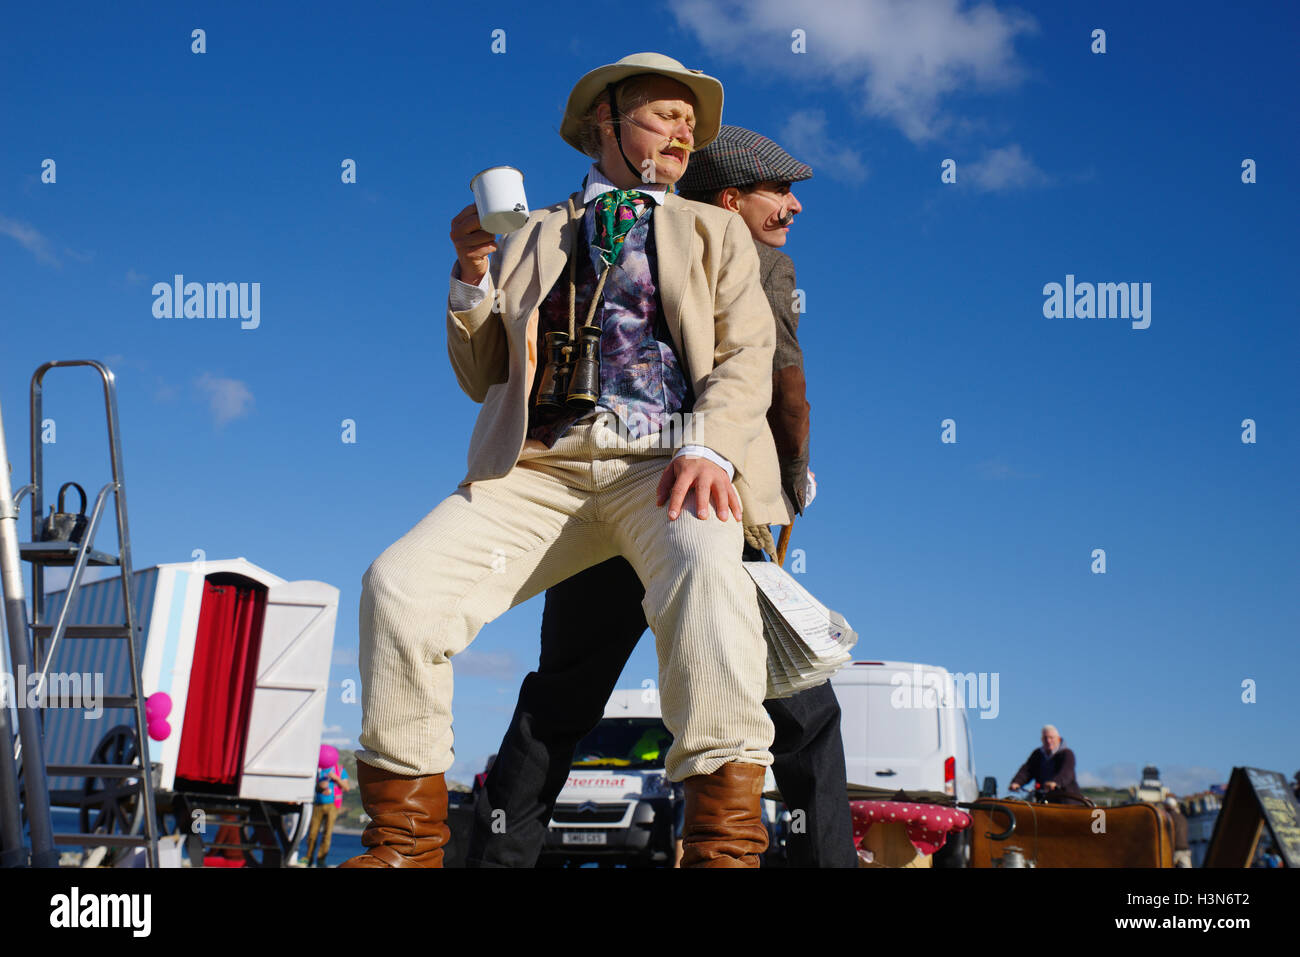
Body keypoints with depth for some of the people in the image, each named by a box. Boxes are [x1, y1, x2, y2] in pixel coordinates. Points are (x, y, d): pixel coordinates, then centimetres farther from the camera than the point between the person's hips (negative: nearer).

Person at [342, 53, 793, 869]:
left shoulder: (715, 231, 25)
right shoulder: (533, 235, 27)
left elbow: (746, 357, 8)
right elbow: (482, 379, 23)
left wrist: (710, 449, -13)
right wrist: (473, 277, 5)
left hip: (661, 461, -2)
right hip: (539, 465, 2)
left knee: (705, 565, -37)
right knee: (399, 584, -21)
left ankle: (726, 844, -37)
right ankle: (406, 844, -10)